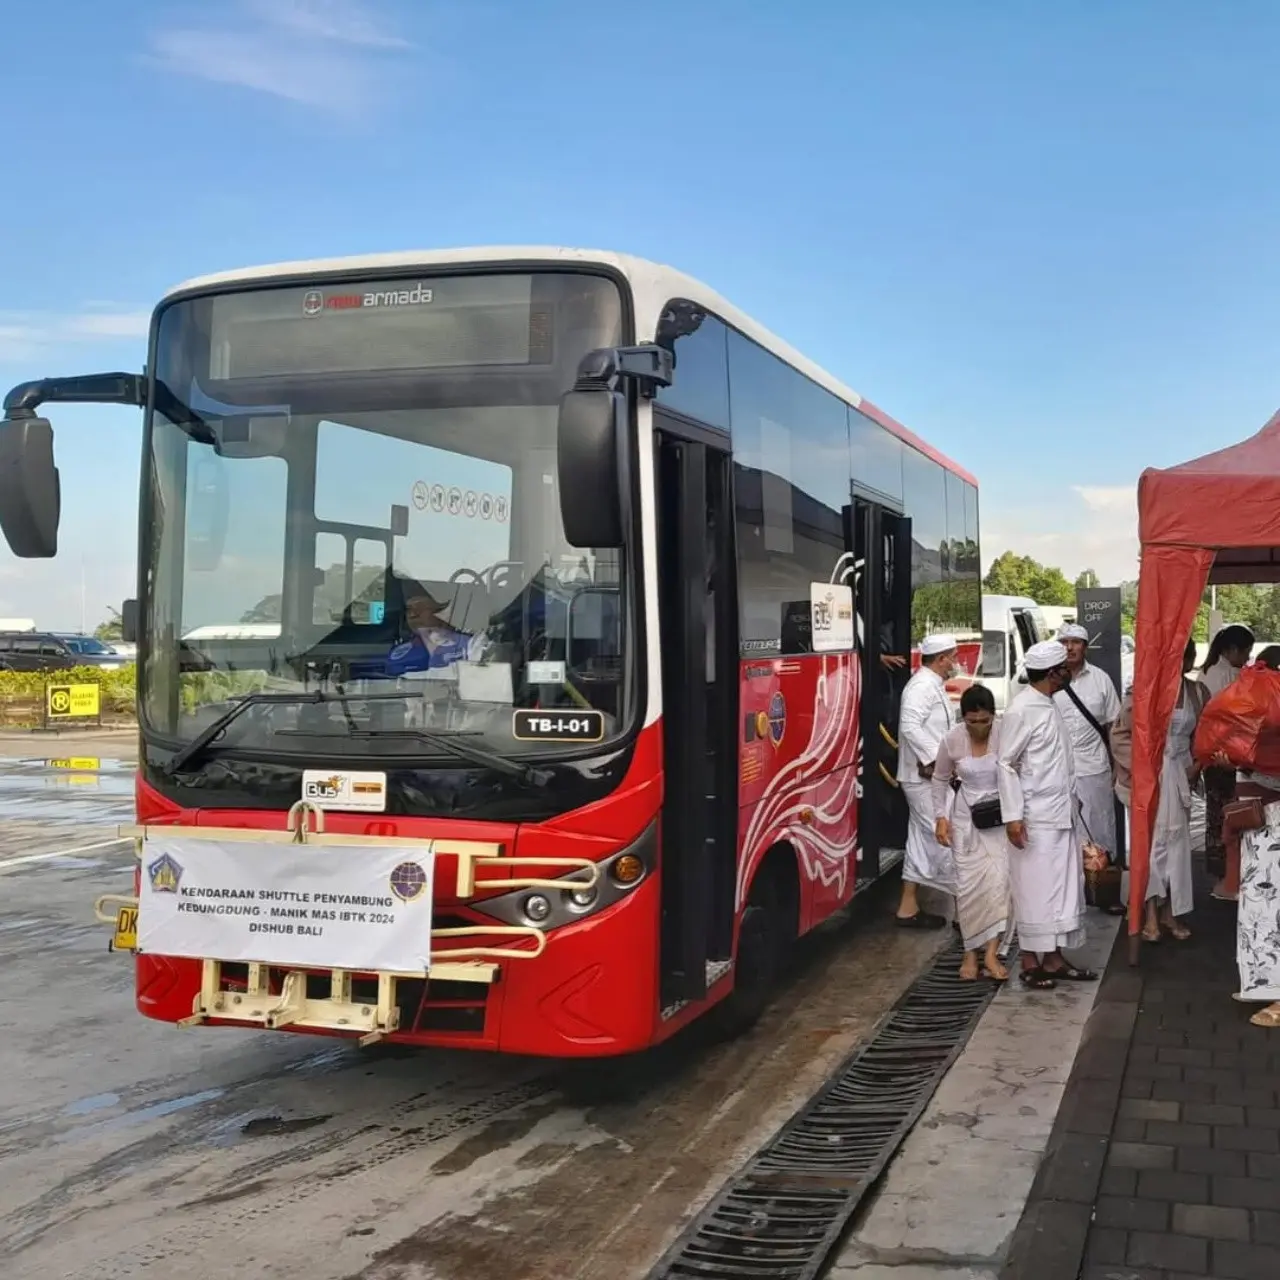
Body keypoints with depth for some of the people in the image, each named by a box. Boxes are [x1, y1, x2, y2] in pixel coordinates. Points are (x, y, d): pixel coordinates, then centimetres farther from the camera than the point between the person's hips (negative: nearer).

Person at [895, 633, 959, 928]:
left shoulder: (933, 685, 17)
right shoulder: (922, 686, -15)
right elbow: (910, 726, -28)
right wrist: (934, 759, -26)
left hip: (931, 777, 11)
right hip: (925, 777, -11)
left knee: (922, 838, 12)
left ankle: (909, 908, 16)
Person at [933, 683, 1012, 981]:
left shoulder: (1005, 735, -17)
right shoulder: (952, 739, -10)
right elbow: (940, 779, 5)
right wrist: (941, 817, -1)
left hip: (1001, 816, -1)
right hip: (966, 817, 1)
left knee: (999, 878, -11)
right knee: (969, 882, 1)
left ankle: (991, 952, -7)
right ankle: (970, 953, 13)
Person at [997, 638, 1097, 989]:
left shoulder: (1050, 706, 10)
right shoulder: (1022, 710, -16)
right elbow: (1005, 764, -16)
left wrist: (1071, 798, 18)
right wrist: (1013, 816, -19)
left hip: (1062, 815, 9)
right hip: (1035, 819, -9)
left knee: (1062, 887, 11)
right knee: (1035, 890, -1)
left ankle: (1054, 958, 19)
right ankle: (1030, 962, 9)